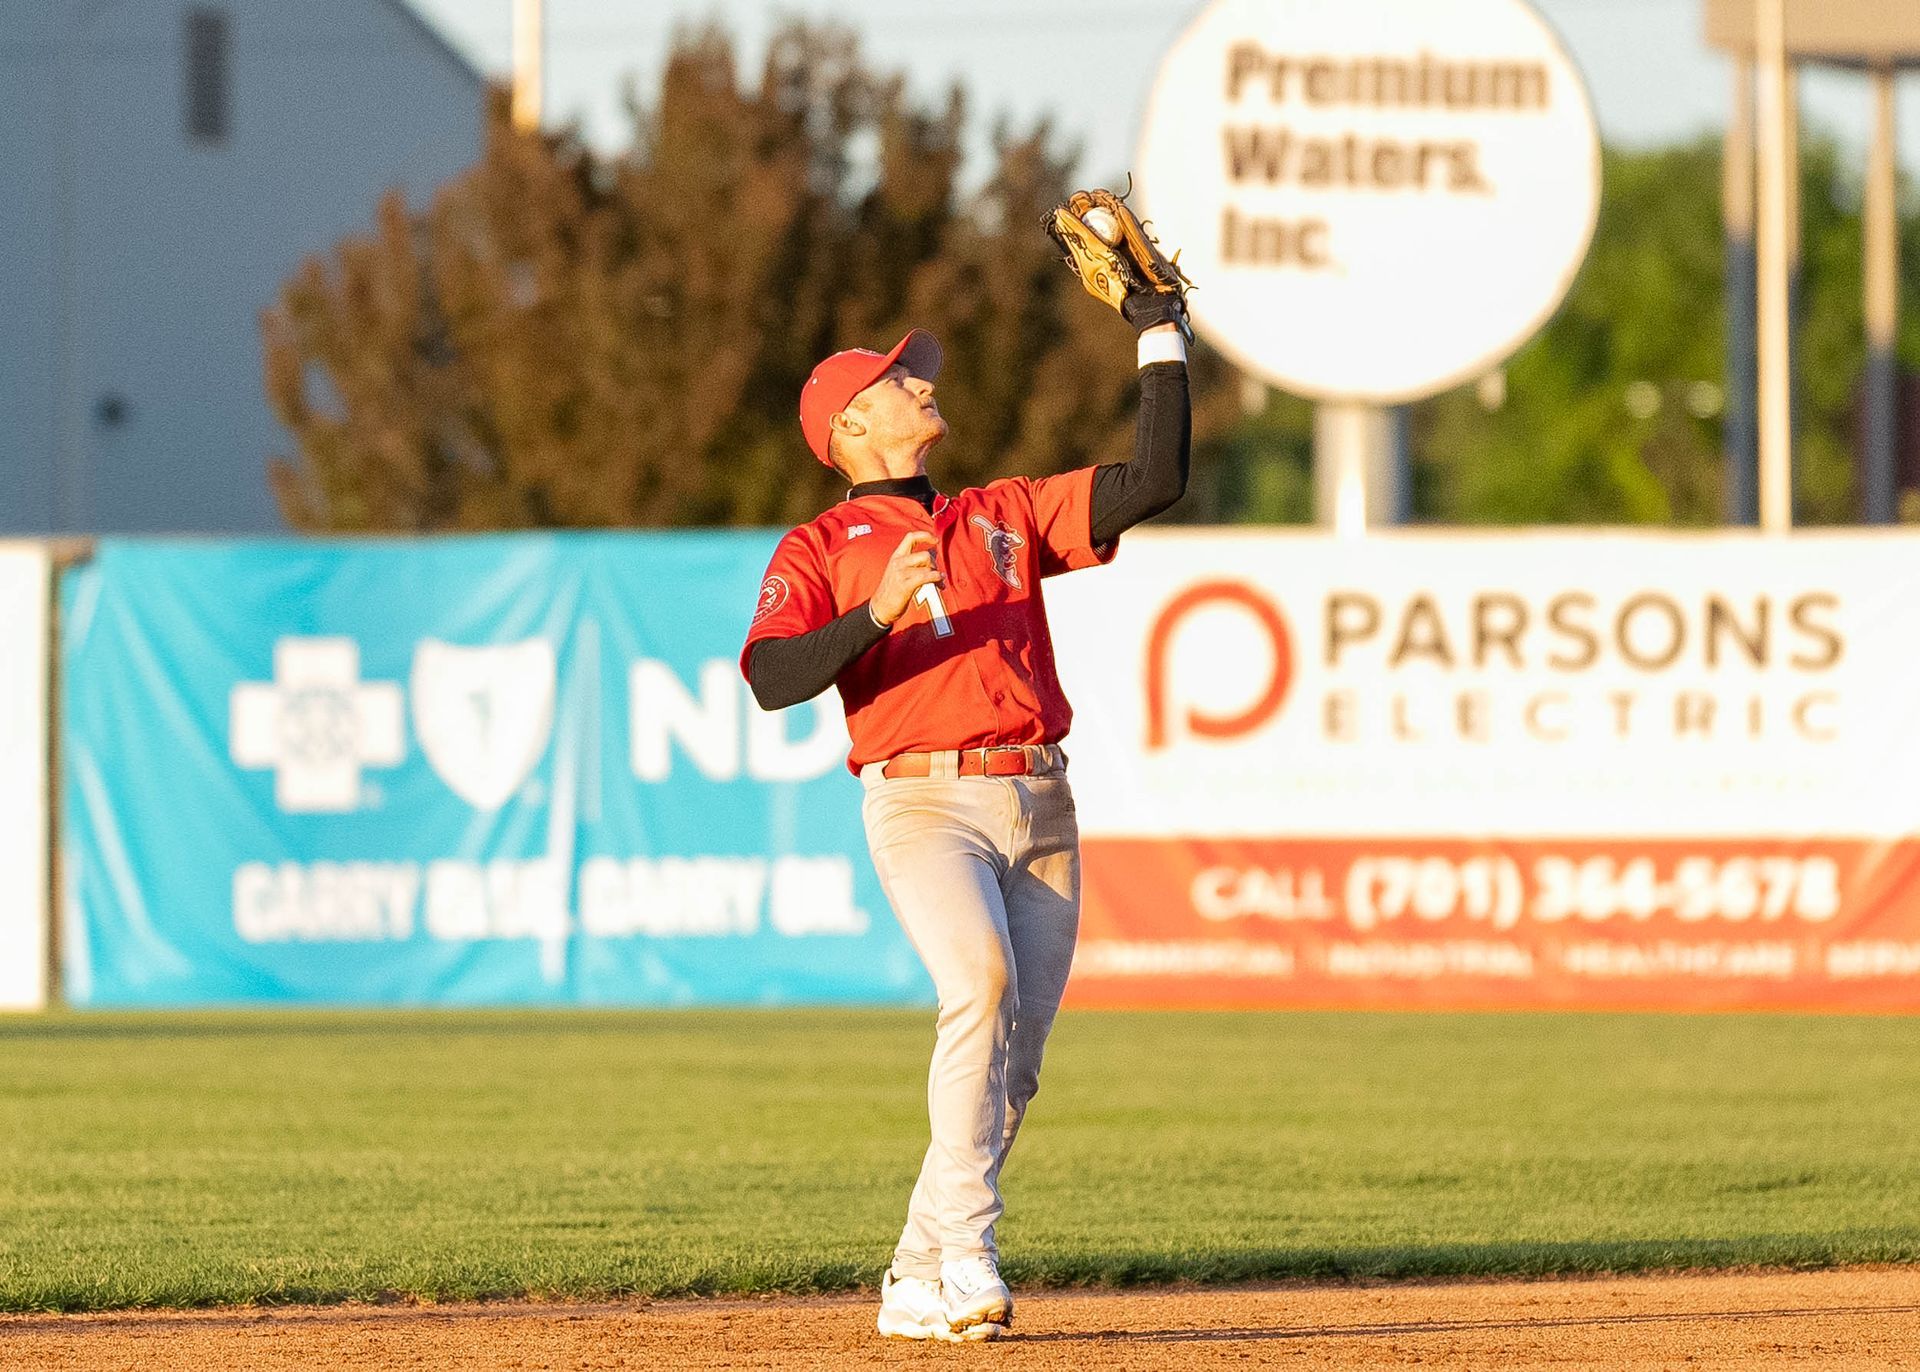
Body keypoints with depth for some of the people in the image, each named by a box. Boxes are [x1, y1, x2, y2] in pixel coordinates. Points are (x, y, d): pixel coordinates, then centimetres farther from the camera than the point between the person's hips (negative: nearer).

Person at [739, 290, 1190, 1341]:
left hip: (1040, 804, 5)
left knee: (1013, 1063, 0)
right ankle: (965, 1244, -29)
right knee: (982, 983, -30)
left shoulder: (1006, 516, 20)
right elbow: (770, 679, -8)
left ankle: (918, 1283, 10)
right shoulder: (820, 550, 7)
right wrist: (878, 611, -22)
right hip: (922, 802, -5)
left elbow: (1155, 481, 14)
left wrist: (1160, 340, 12)